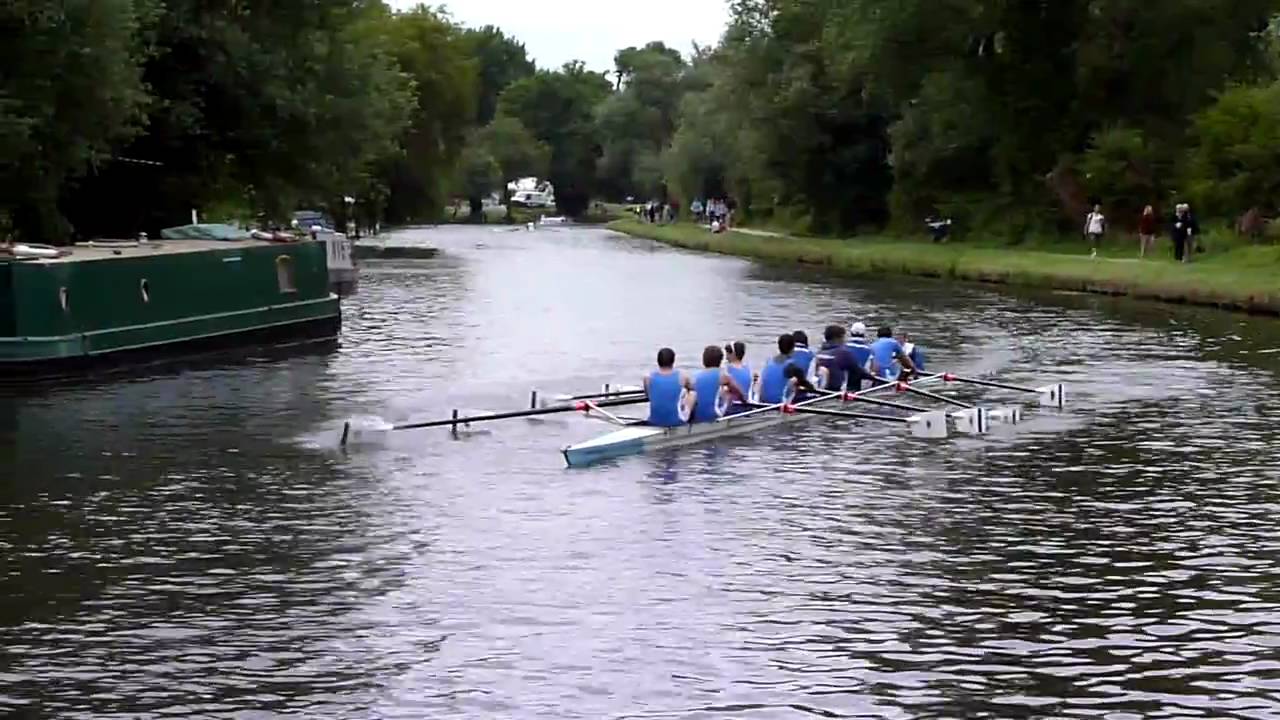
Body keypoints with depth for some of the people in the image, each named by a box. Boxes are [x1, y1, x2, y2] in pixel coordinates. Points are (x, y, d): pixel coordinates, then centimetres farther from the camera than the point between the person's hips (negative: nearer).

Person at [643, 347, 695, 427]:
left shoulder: (649, 378, -8)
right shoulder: (681, 377, -9)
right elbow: (691, 388, 15)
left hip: (654, 422, 2)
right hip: (676, 422, -2)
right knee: (693, 393, 23)